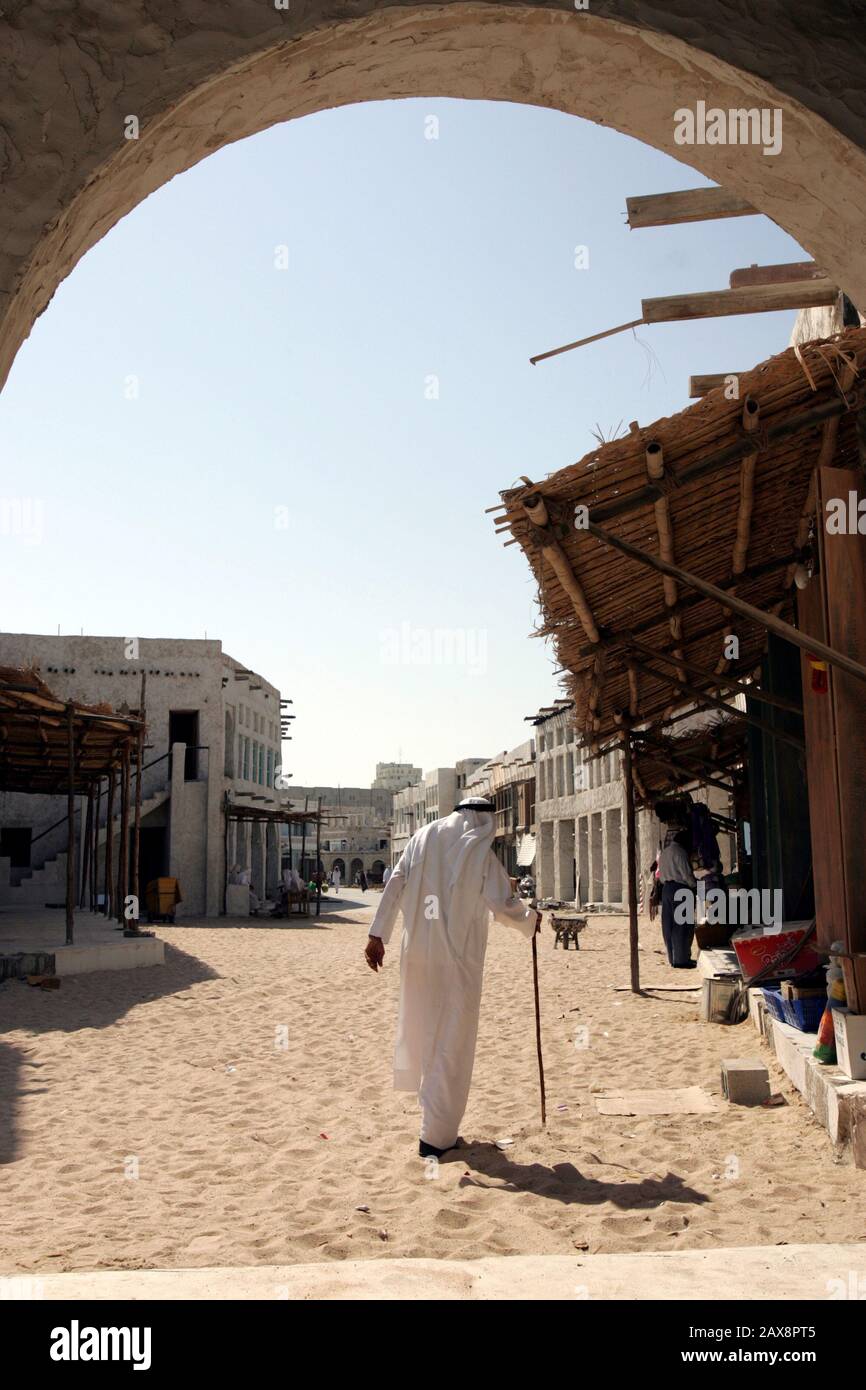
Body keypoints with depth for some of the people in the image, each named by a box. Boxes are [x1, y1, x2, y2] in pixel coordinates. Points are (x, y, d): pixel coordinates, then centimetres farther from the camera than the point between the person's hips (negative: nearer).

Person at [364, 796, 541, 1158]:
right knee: (451, 1044, 2)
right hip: (458, 956, -5)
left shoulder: (422, 838, 5)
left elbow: (394, 887, -1)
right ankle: (435, 1135, 3)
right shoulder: (481, 854, -8)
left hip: (418, 951, 5)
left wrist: (377, 935, -2)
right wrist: (530, 919, 11)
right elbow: (503, 905, -9)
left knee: (421, 1022, 25)